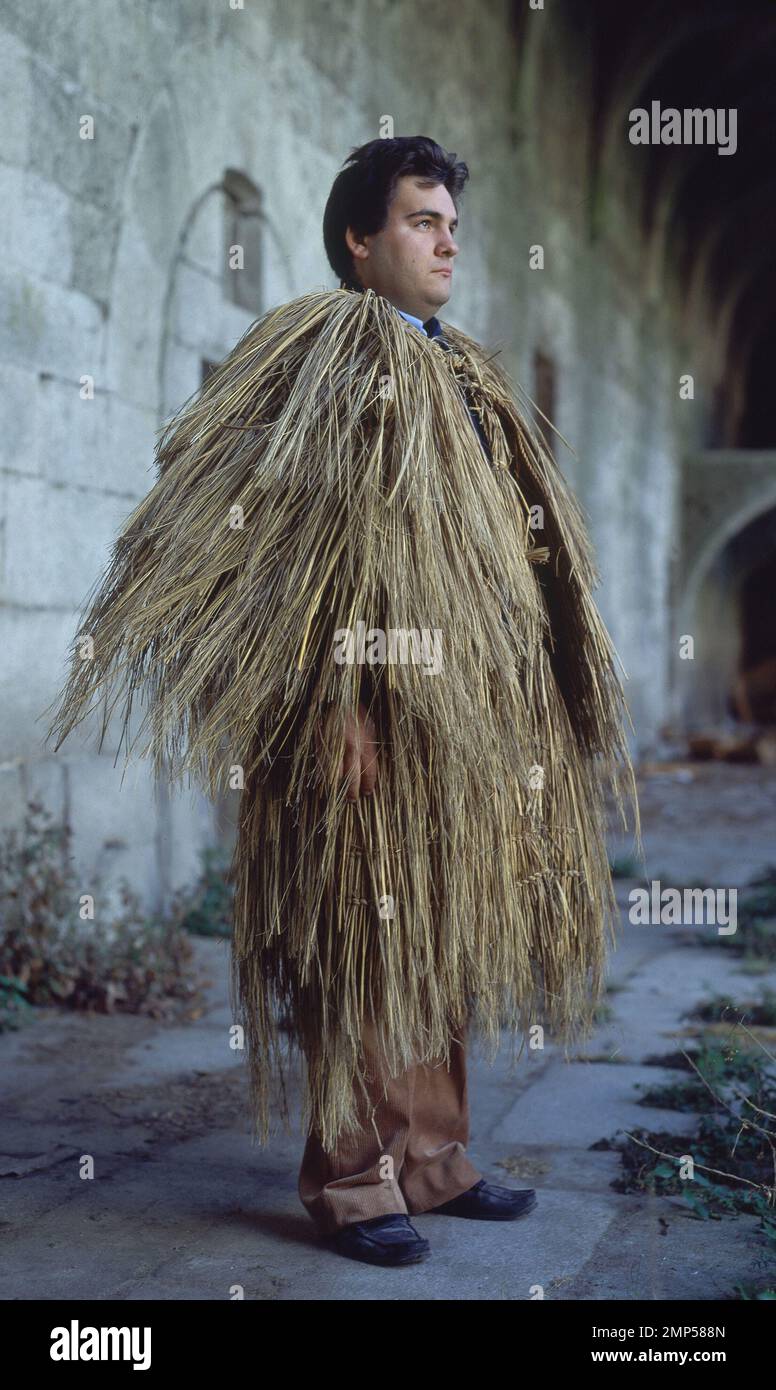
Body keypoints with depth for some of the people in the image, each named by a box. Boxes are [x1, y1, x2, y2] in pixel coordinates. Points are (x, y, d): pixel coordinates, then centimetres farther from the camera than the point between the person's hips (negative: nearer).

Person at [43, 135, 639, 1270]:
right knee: (367, 949, -2)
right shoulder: (326, 348, -4)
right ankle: (352, 1179, 10)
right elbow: (298, 537, -14)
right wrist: (337, 703, -20)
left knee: (441, 947, 12)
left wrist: (529, 704, 16)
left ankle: (431, 1161, 23)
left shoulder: (464, 373, 20)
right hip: (377, 712, -8)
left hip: (468, 714, 8)